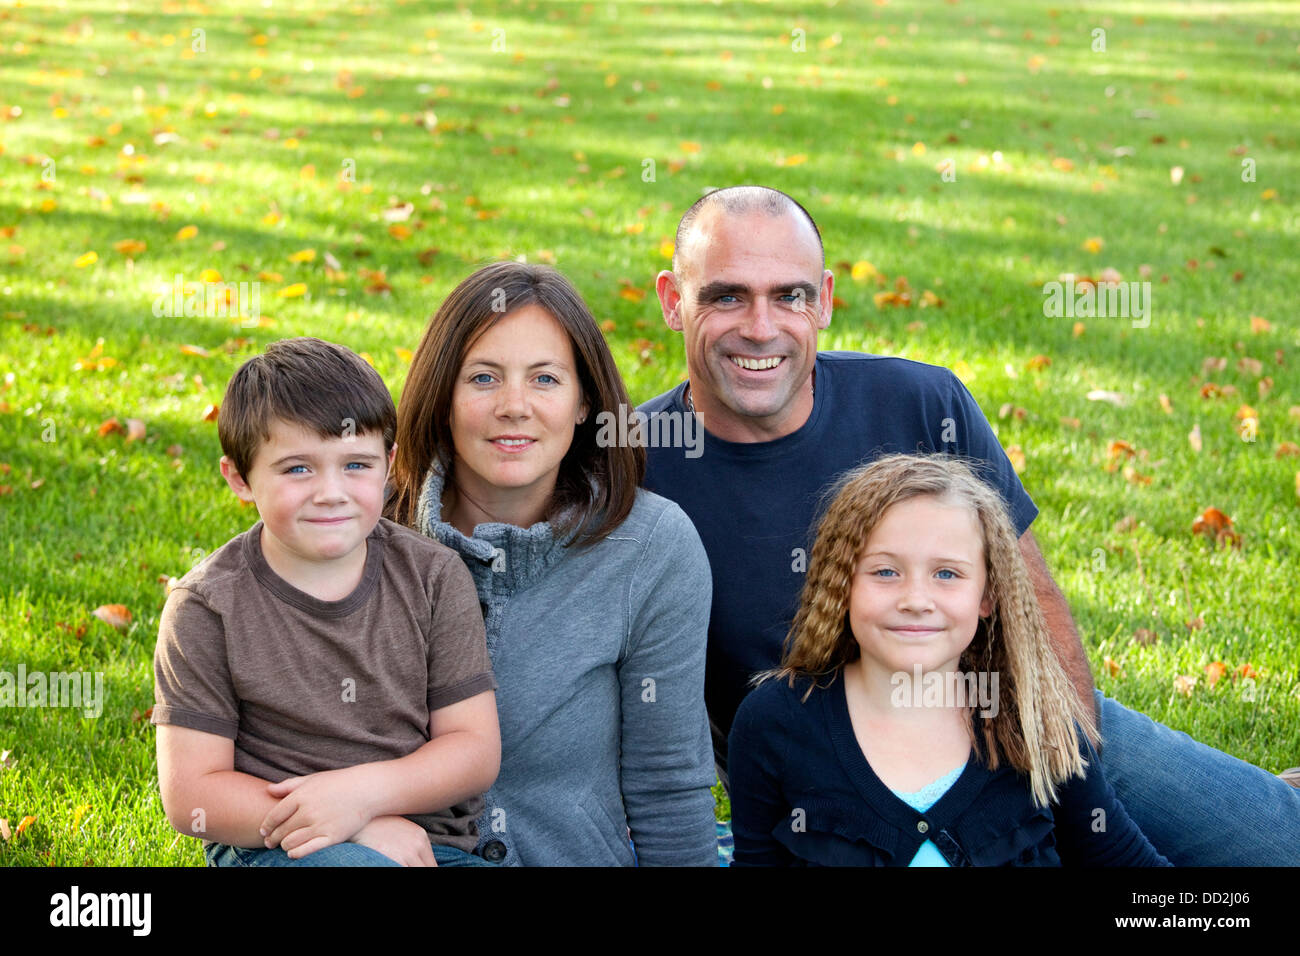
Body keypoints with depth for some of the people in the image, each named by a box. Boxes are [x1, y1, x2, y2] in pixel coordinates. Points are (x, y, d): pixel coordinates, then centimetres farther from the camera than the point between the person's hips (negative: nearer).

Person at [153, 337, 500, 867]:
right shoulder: (206, 606, -3)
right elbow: (190, 795, -5)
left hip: (431, 840, 3)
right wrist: (365, 832, -14)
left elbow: (475, 748, 4)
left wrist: (362, 793, -16)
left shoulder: (434, 576, 5)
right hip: (267, 845, -3)